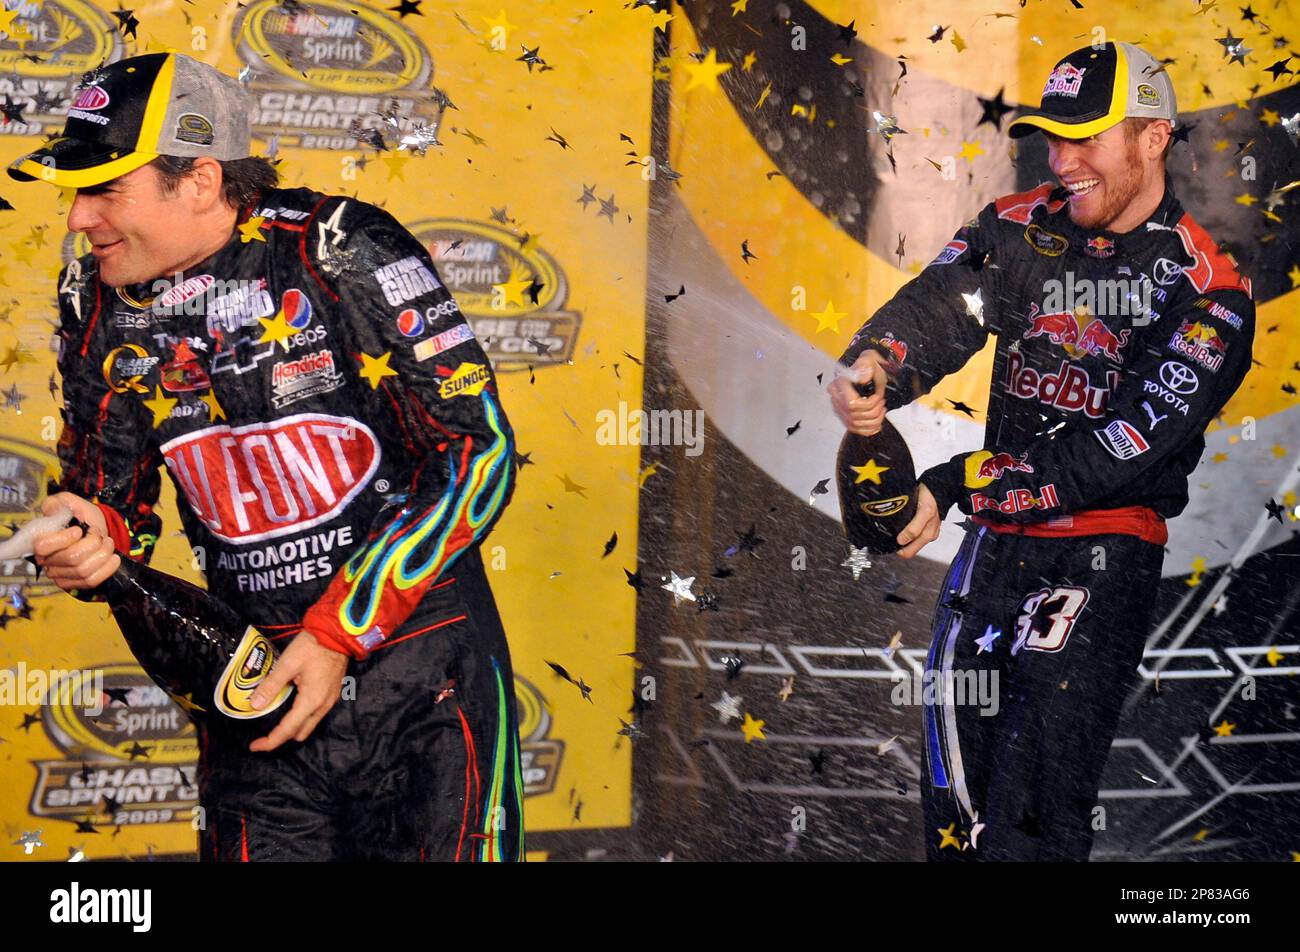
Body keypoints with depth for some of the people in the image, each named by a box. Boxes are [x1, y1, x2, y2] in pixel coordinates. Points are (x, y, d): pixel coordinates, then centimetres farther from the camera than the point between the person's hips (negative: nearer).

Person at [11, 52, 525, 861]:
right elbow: (106, 486, 13)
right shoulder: (97, 304, 2)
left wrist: (338, 635, -16)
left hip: (424, 680, -4)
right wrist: (86, 543, -13)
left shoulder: (344, 254, -15)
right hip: (256, 691, 4)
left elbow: (480, 452, -15)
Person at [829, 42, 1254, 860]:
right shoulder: (1022, 229, 5)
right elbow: (937, 307, -13)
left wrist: (953, 487, -22)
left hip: (1106, 553, -5)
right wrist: (871, 366, -36)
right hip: (997, 540, 5)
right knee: (953, 804, 13)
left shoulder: (1209, 293, -9)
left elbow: (1115, 456, -17)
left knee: (1033, 820, -10)